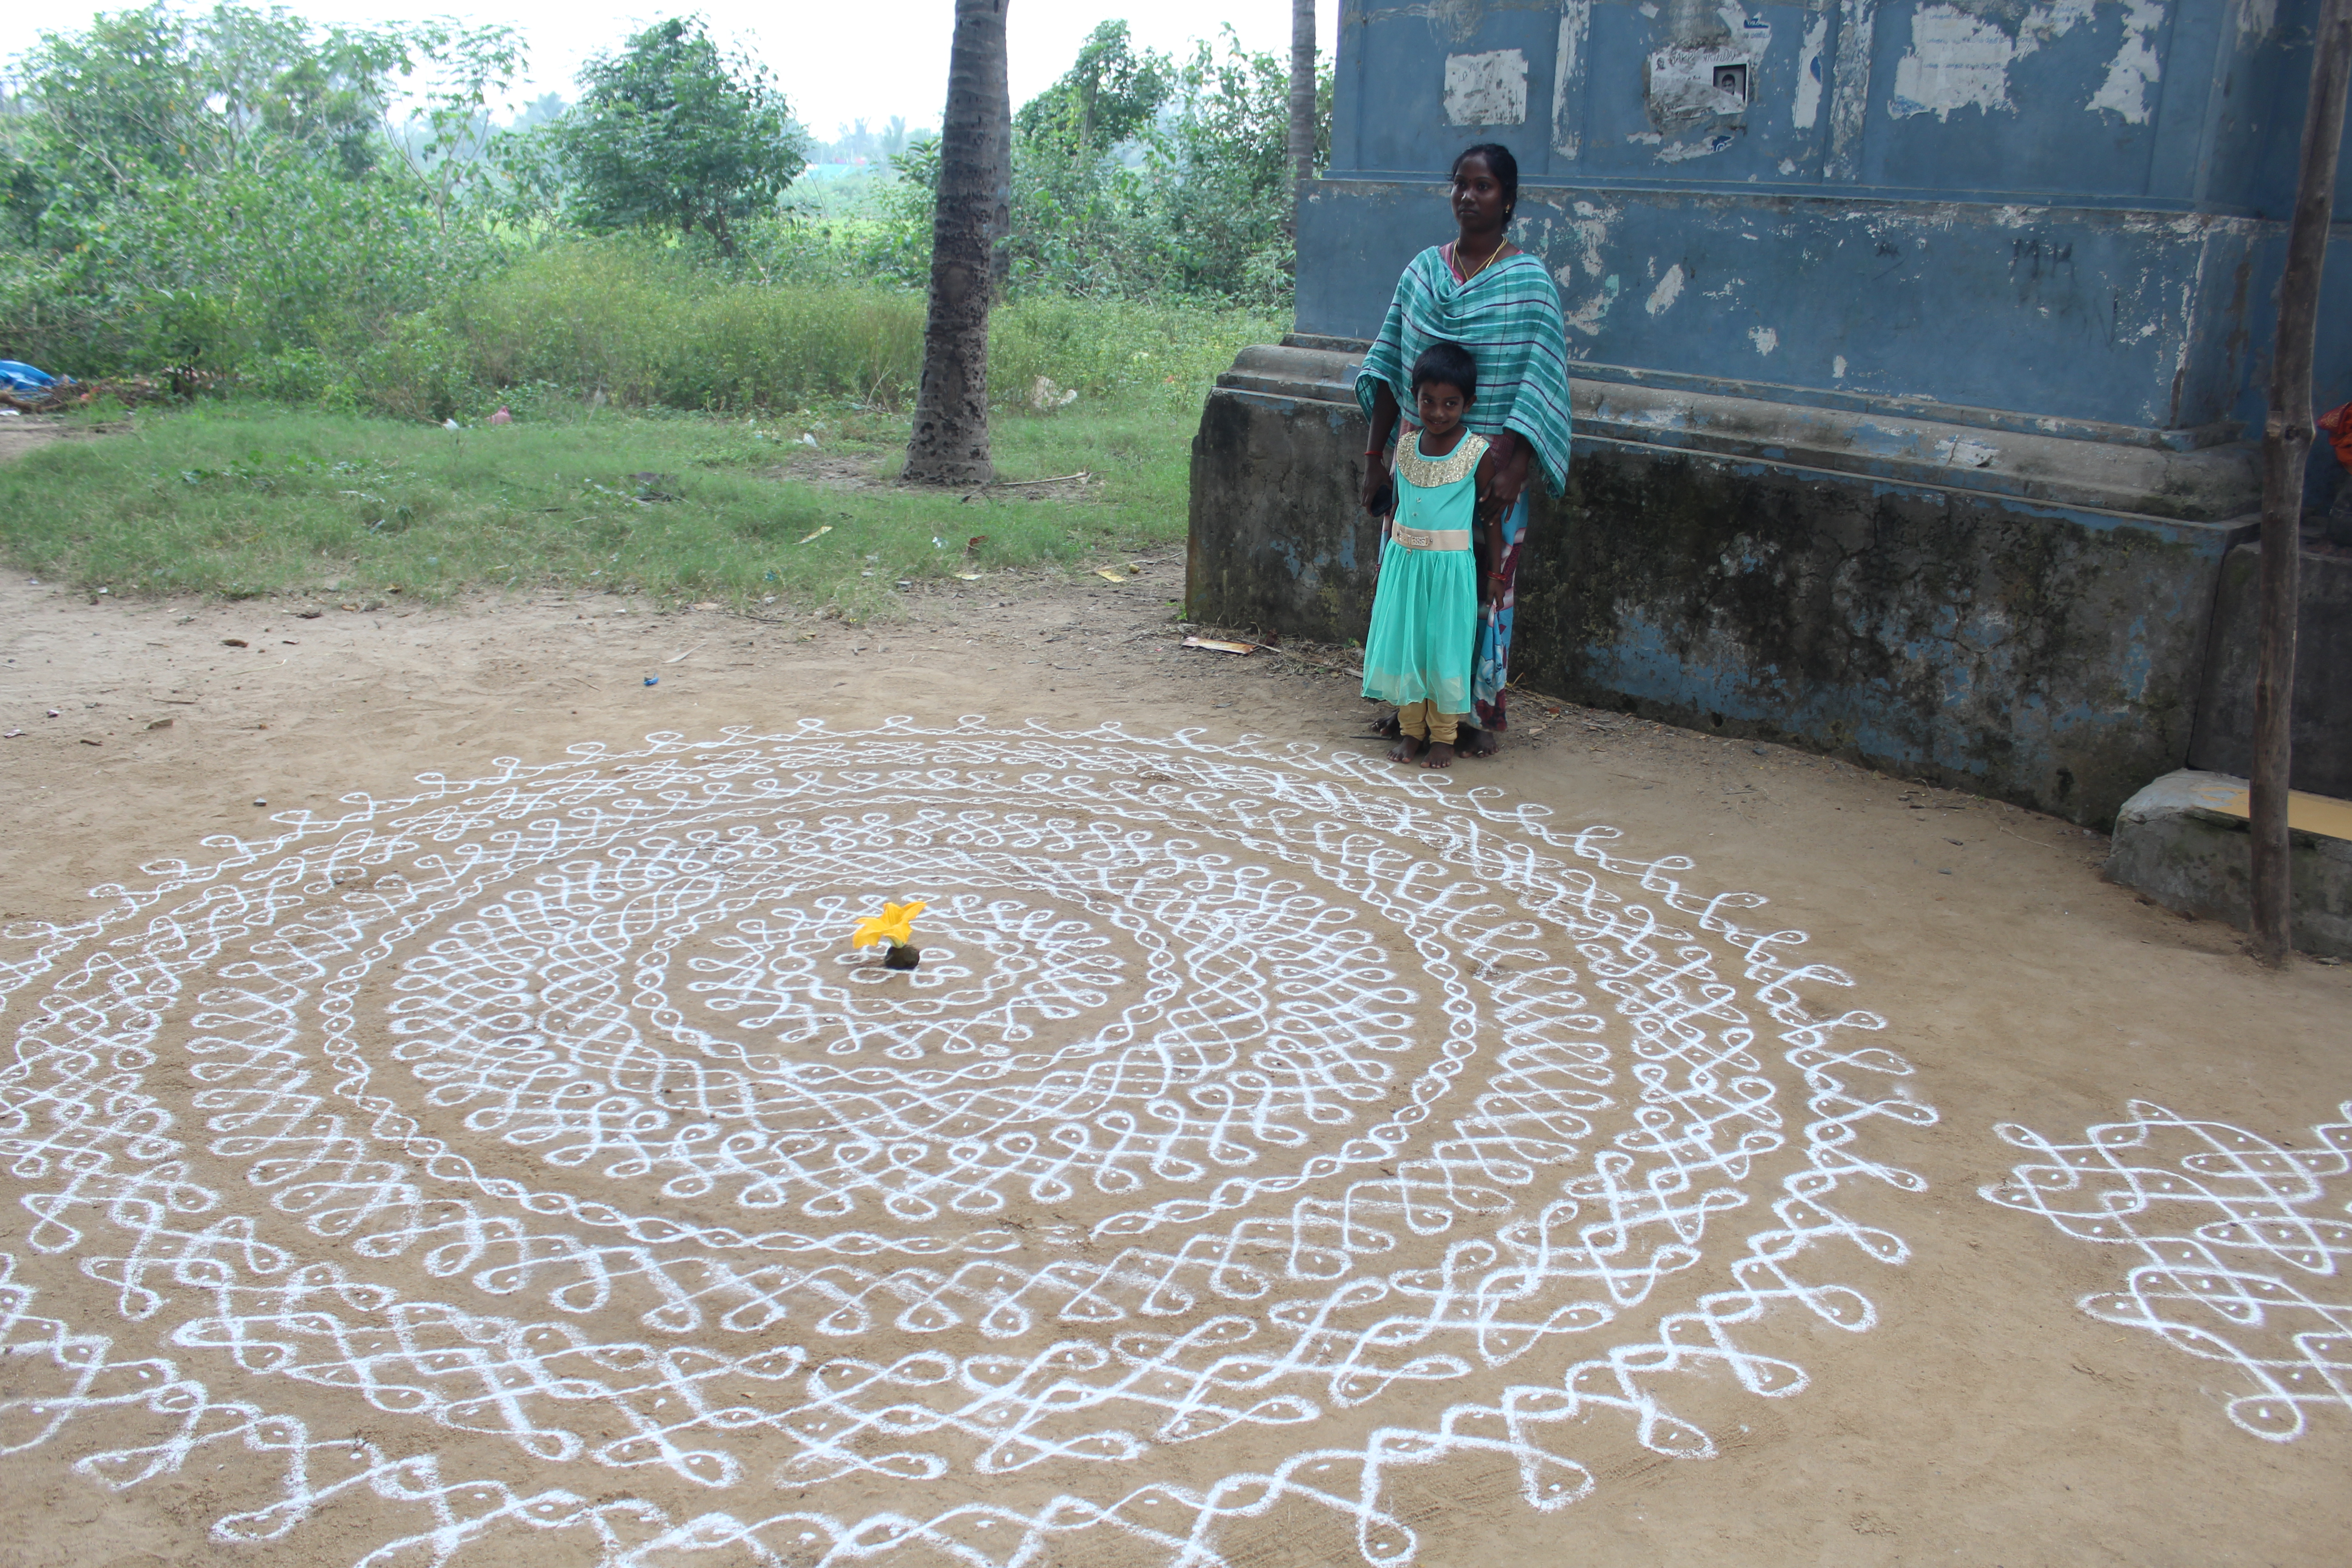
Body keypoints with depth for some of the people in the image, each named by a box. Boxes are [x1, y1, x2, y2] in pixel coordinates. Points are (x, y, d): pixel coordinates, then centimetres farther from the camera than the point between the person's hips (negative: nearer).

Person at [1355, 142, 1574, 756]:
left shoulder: (1528, 281, -6)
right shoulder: (1423, 270, 7)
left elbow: (1540, 383, -11)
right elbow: (1388, 368, 8)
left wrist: (1512, 470, -20)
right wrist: (1375, 459, 4)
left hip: (1489, 466, -4)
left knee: (1485, 585, 2)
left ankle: (1481, 713, 15)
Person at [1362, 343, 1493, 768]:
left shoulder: (1479, 454, -9)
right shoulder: (1405, 448, 3)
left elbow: (1492, 520, -5)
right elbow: (1392, 511, 11)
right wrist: (1384, 566, 12)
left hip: (1450, 569, -4)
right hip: (1403, 563, 4)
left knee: (1445, 649, 3)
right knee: (1401, 644, 8)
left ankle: (1443, 736, 17)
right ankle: (1411, 730, 23)